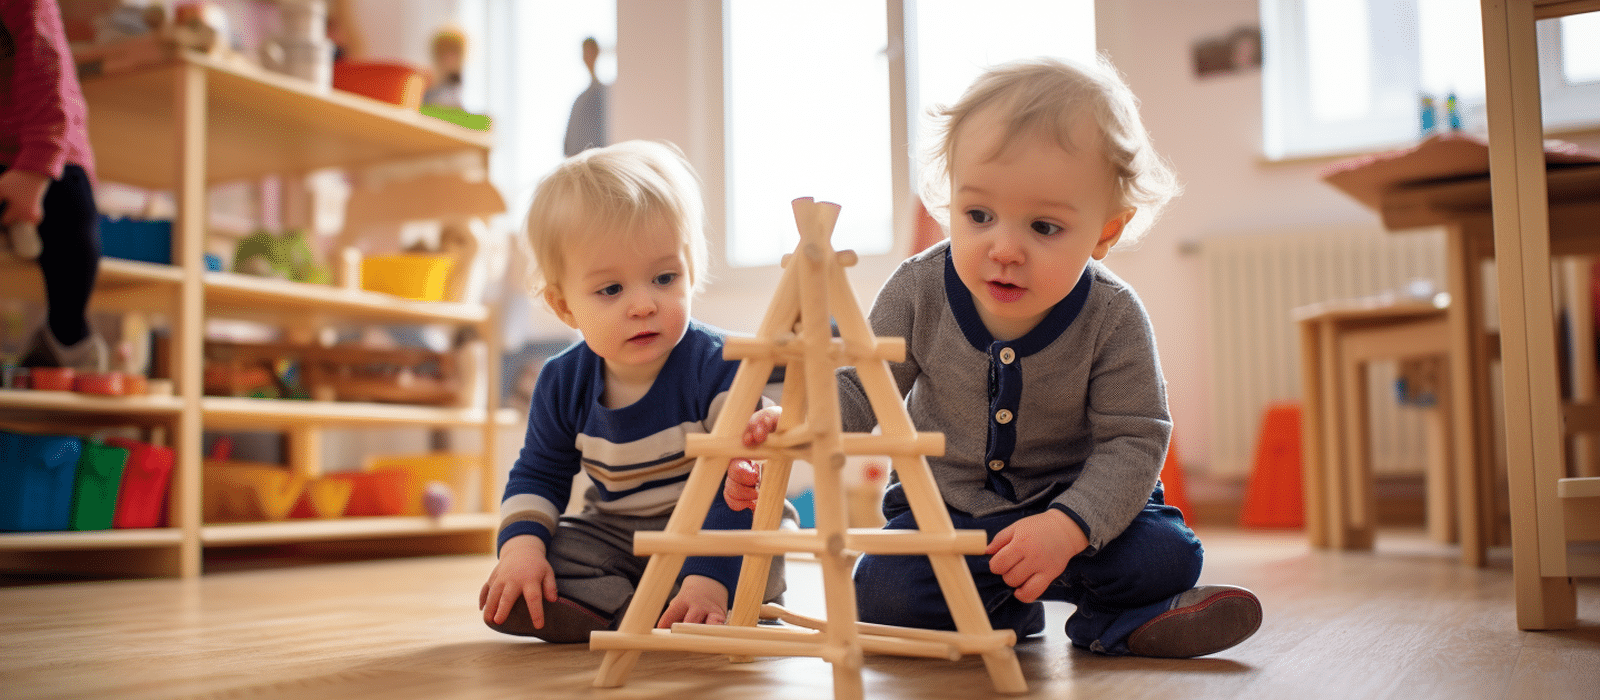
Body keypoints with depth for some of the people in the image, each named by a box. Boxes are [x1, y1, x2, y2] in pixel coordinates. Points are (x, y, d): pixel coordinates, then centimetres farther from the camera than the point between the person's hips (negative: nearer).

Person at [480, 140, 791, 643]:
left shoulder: (718, 368, -23)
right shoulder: (563, 383, -7)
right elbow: (539, 474, 7)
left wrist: (709, 578, -37)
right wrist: (522, 545, -13)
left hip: (715, 530, -4)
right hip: (614, 538, 4)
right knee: (514, 597, -14)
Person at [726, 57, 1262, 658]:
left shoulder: (1112, 320, -20)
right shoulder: (919, 292, -17)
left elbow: (1132, 441, -17)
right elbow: (860, 387, -8)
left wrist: (1068, 527, -34)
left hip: (1077, 500, -2)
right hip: (941, 506, 2)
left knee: (1163, 557, -26)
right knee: (887, 596, -20)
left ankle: (1119, 619, 5)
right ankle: (1005, 611, 6)